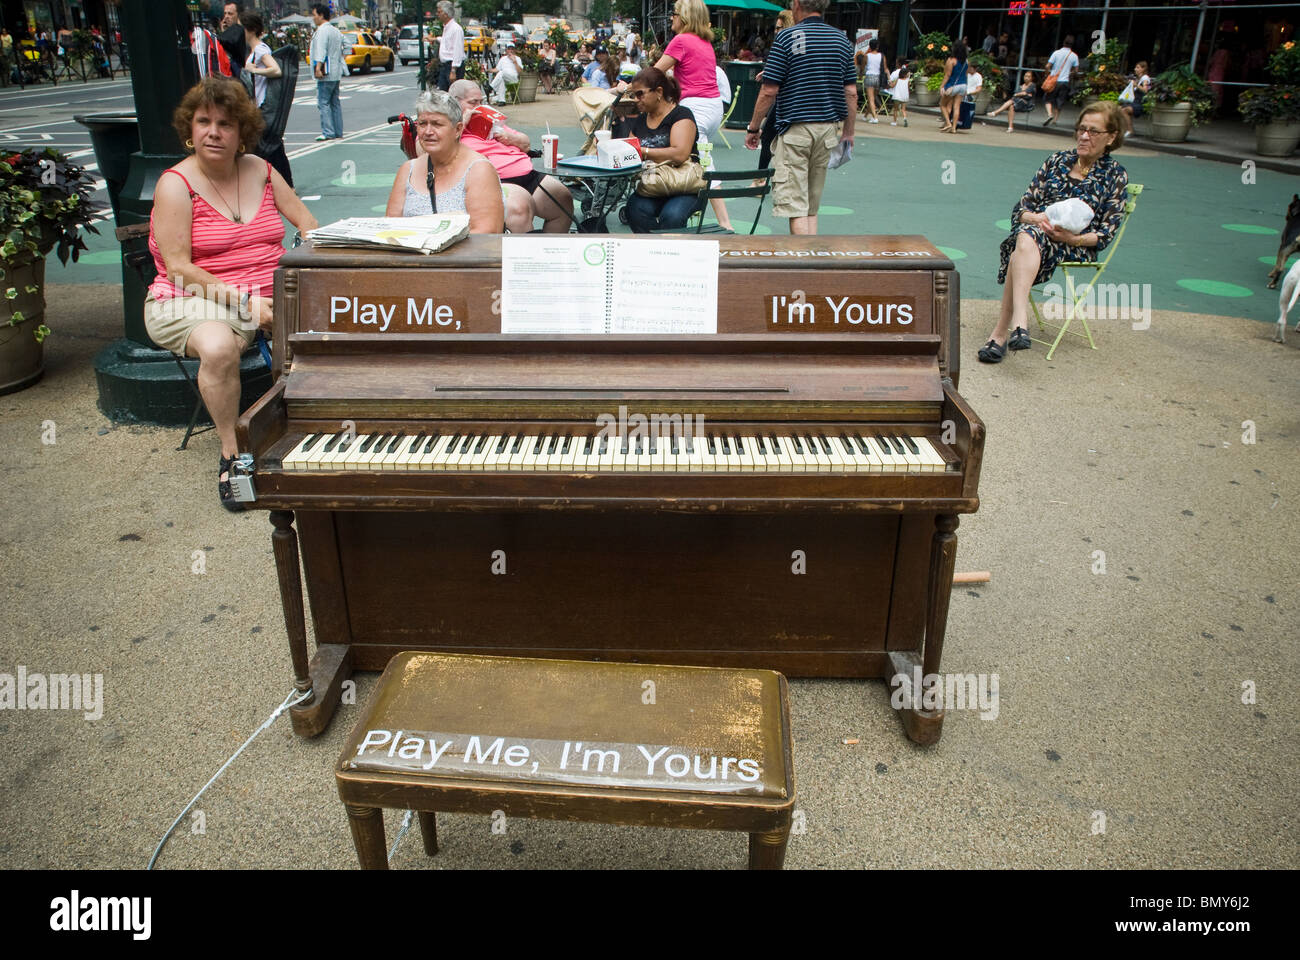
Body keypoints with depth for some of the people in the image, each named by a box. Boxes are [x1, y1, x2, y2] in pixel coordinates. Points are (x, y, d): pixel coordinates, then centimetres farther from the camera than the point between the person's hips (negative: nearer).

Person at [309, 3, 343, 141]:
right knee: (335, 102, 12)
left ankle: (328, 132, -11)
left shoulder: (322, 30, -11)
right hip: (336, 73, 9)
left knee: (323, 103, -8)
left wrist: (318, 68, -28)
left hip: (326, 74, -9)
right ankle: (338, 132, 14)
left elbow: (321, 51, -22)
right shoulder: (336, 31, 17)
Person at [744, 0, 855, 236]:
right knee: (812, 204, 13)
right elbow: (851, 92, 8)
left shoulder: (787, 37, -6)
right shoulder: (841, 39, 9)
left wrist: (752, 128, 0)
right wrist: (848, 131, 17)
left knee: (795, 203, -5)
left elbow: (769, 91, -10)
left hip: (795, 128, -5)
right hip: (828, 129, 6)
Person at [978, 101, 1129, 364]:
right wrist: (1035, 218, -10)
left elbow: (1105, 234, 4)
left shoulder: (1115, 175, 11)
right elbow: (1021, 208, 14)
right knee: (1025, 237, -36)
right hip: (1033, 230, 3)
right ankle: (1019, 321, -51)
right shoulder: (1058, 160, 19)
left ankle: (1001, 331, -47)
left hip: (1076, 246, -3)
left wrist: (1073, 238, -17)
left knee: (1027, 238, -37)